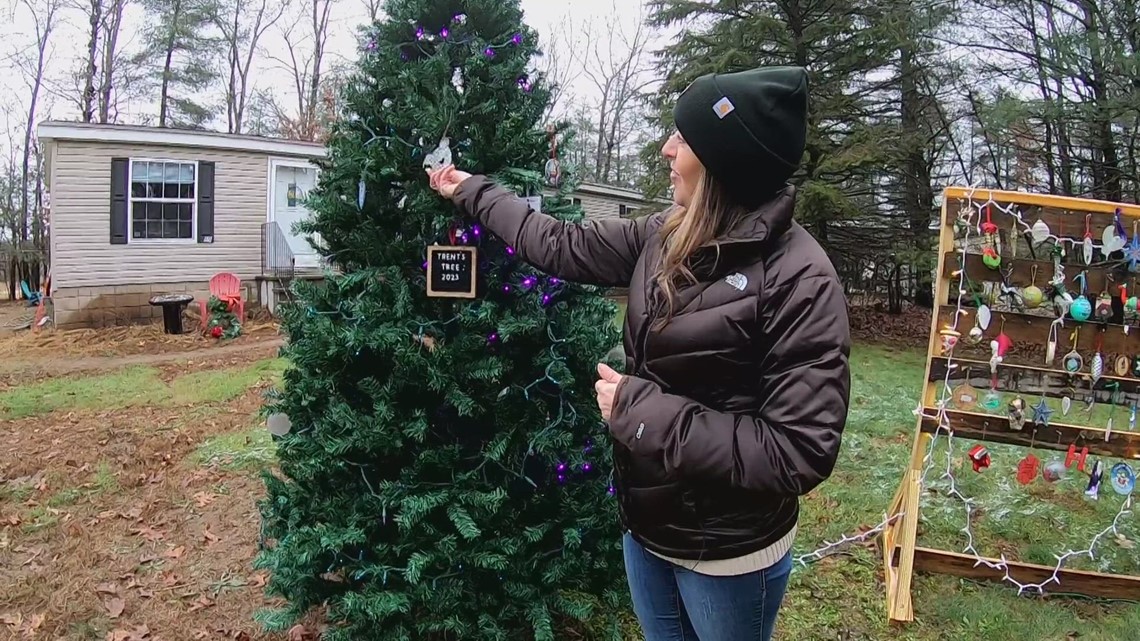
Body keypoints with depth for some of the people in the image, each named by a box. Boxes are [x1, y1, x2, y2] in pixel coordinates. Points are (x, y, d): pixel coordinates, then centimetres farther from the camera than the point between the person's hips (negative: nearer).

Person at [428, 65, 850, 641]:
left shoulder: (798, 279, -24)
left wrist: (641, 409, -25)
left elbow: (800, 453, -26)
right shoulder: (665, 237, -4)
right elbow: (563, 246, 9)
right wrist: (471, 192, 18)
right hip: (645, 527, 6)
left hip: (727, 554, -6)